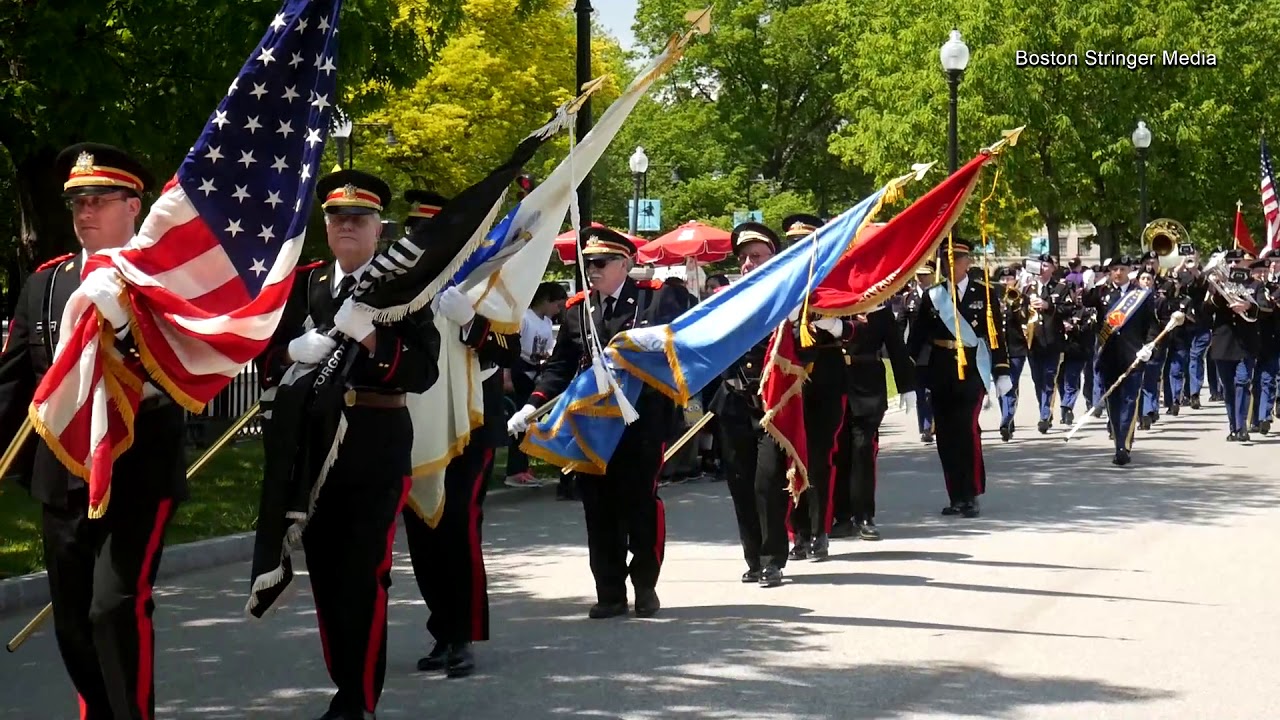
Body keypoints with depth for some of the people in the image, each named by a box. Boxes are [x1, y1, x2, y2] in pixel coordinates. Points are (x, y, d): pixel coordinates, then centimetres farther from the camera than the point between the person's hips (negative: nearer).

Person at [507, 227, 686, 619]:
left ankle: (645, 586, 16)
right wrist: (533, 405, -1)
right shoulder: (576, 308, 10)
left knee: (641, 504, 2)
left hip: (642, 422, -4)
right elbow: (560, 365, 10)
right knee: (600, 509, 5)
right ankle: (610, 592, 12)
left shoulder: (657, 299, -1)